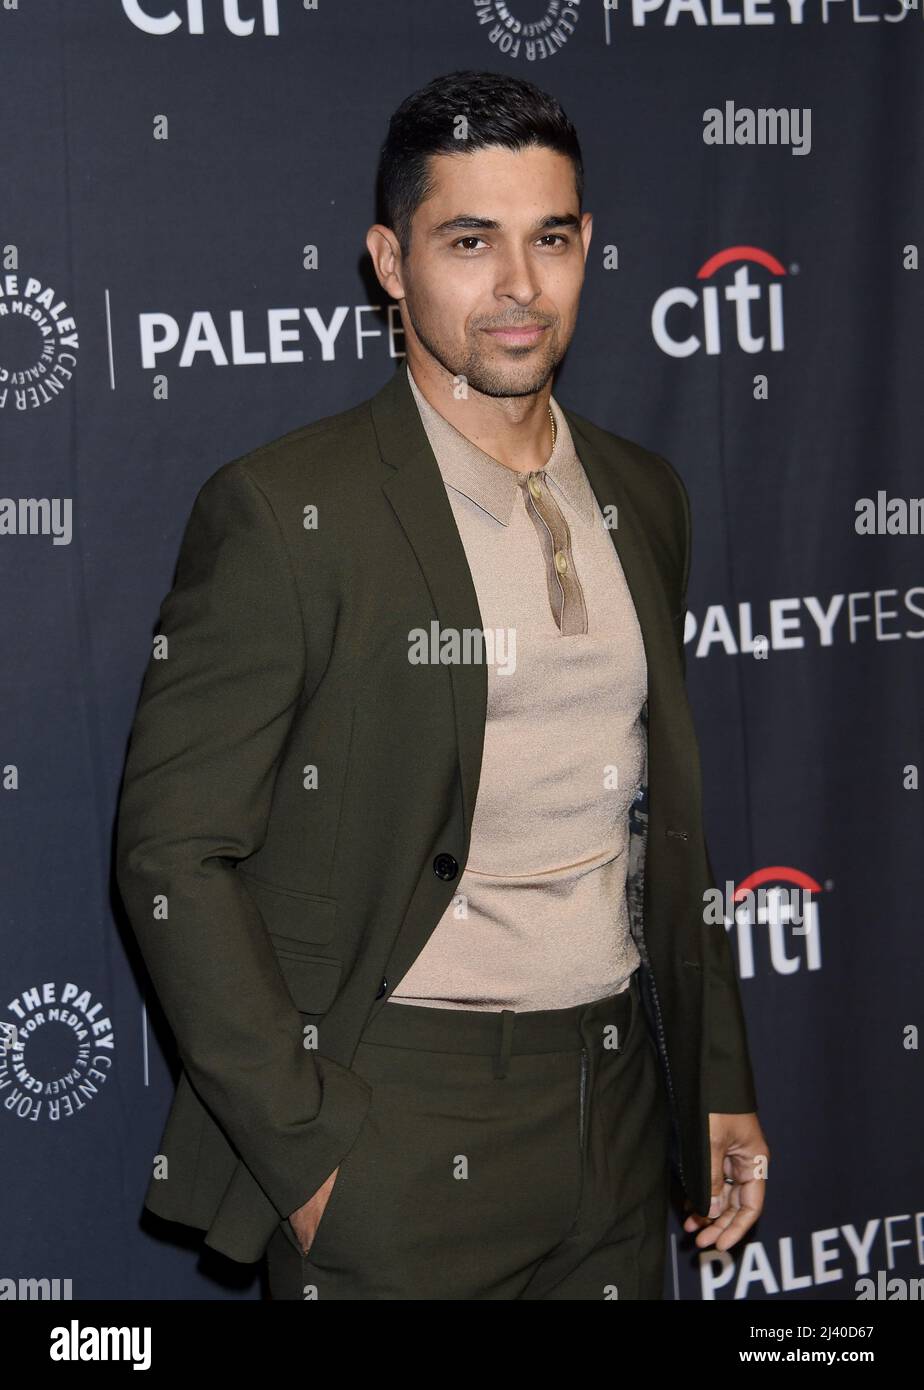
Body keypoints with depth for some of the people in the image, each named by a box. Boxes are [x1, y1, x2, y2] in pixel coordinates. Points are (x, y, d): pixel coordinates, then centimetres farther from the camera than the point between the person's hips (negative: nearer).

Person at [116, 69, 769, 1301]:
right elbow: (173, 853, -12)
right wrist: (308, 1150, -15)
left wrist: (720, 1083, 13)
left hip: (619, 1108, 6)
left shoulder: (643, 497, 8)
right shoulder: (285, 511, -11)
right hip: (393, 1139, -5)